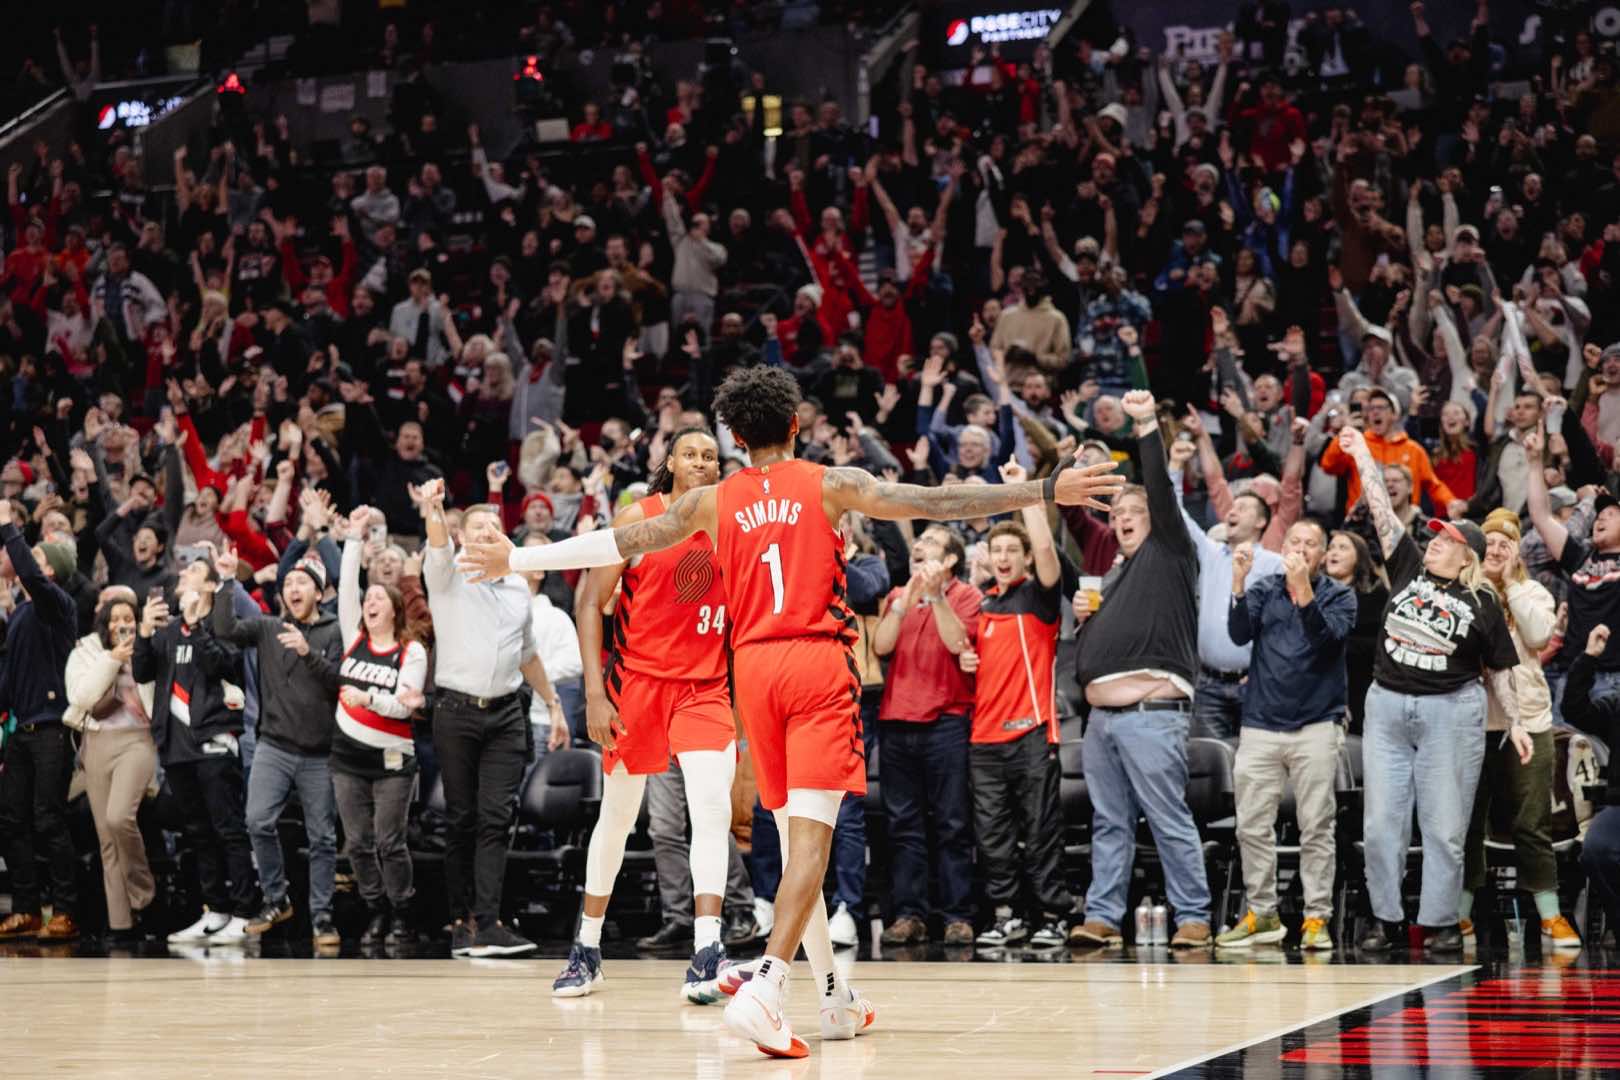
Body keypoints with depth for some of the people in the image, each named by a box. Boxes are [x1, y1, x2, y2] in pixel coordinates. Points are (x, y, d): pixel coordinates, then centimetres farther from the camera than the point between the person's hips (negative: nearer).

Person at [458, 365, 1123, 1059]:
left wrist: (515, 560, 22)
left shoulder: (713, 502, 9)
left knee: (792, 834, 14)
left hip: (753, 666, 3)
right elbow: (937, 503, -3)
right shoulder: (831, 485, 2)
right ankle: (766, 984, -27)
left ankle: (836, 999, 21)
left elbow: (622, 542, 12)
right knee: (810, 835, -9)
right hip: (819, 664, -3)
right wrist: (1044, 492, -2)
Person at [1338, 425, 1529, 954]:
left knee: (1444, 825, -1)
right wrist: (1362, 457, 4)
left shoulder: (1482, 604, 1)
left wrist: (1515, 723, 0)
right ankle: (1385, 917, 9)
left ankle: (1441, 922, 6)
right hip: (1386, 707, 3)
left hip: (1450, 712, -3)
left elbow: (1499, 669, 6)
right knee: (1381, 821, 1)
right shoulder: (1409, 568, 7)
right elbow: (1382, 511, 6)